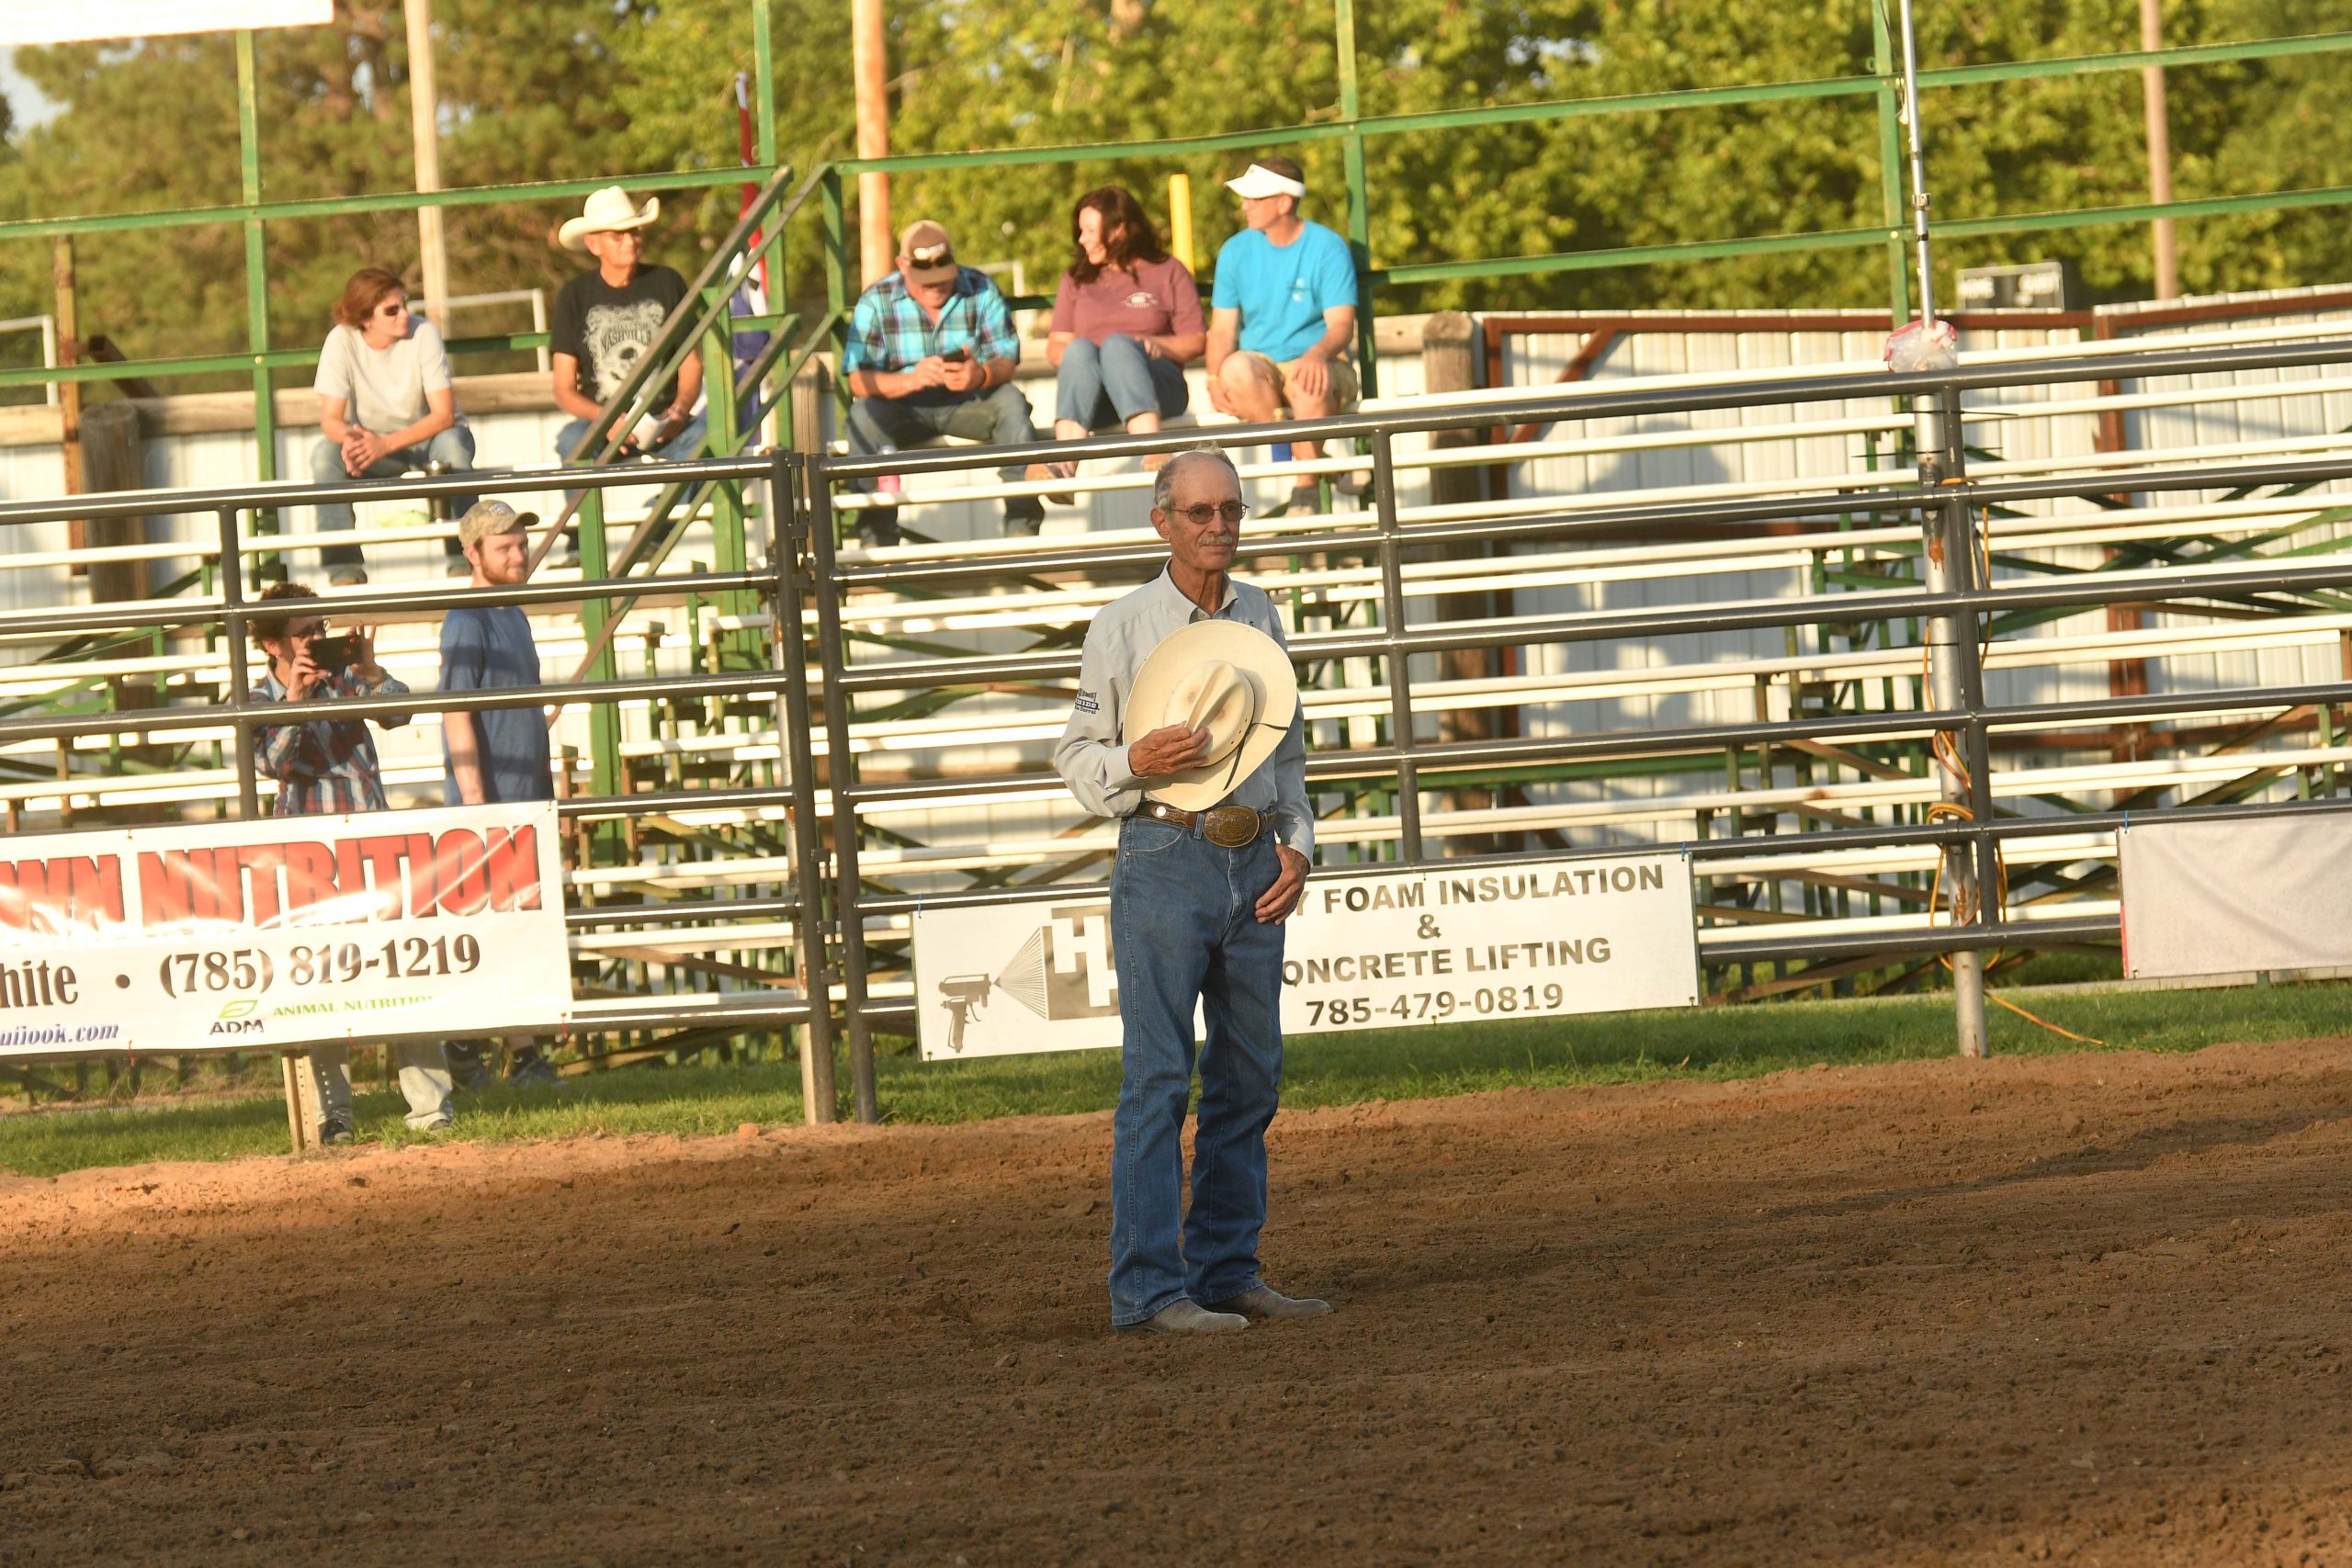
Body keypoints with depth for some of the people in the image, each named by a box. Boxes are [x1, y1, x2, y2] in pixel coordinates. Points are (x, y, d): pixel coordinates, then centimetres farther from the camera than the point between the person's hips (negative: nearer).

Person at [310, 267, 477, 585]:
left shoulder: (424, 334, -19)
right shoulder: (341, 341, -16)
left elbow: (444, 415, -23)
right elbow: (330, 419, -16)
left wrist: (385, 444, -37)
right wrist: (349, 438, -41)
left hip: (427, 439, -1)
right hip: (373, 444, 1)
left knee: (452, 444, -36)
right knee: (324, 454, -28)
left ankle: (464, 563, -30)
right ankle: (344, 569, -27)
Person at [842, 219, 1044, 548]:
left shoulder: (981, 290, -3)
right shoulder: (876, 302, -7)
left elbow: (1006, 361, -10)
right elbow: (858, 381, -16)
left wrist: (982, 375, -36)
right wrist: (912, 380, -36)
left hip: (969, 403, 1)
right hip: (906, 410, -1)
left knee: (1011, 401, -29)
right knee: (864, 413, -32)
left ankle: (1022, 529, -30)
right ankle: (878, 540, -35)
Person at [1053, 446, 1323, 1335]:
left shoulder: (1259, 617, 12)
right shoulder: (1122, 628, -3)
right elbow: (1076, 759, 0)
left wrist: (1296, 844, 7)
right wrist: (1136, 762, -20)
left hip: (1254, 862, 6)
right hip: (1166, 860, -6)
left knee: (1250, 1077, 8)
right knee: (1158, 1077, -9)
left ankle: (1226, 1271, 15)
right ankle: (1148, 1288, -10)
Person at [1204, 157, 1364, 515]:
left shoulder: (1328, 248, -5)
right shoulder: (1236, 251, 5)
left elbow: (1342, 325, -12)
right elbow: (1222, 328, 3)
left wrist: (1318, 353, -36)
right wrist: (1215, 379, -18)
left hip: (1322, 364, -3)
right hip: (1261, 366, 3)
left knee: (1309, 381, -39)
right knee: (1236, 368, -34)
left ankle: (1306, 490, -21)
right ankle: (1315, 462, -22)